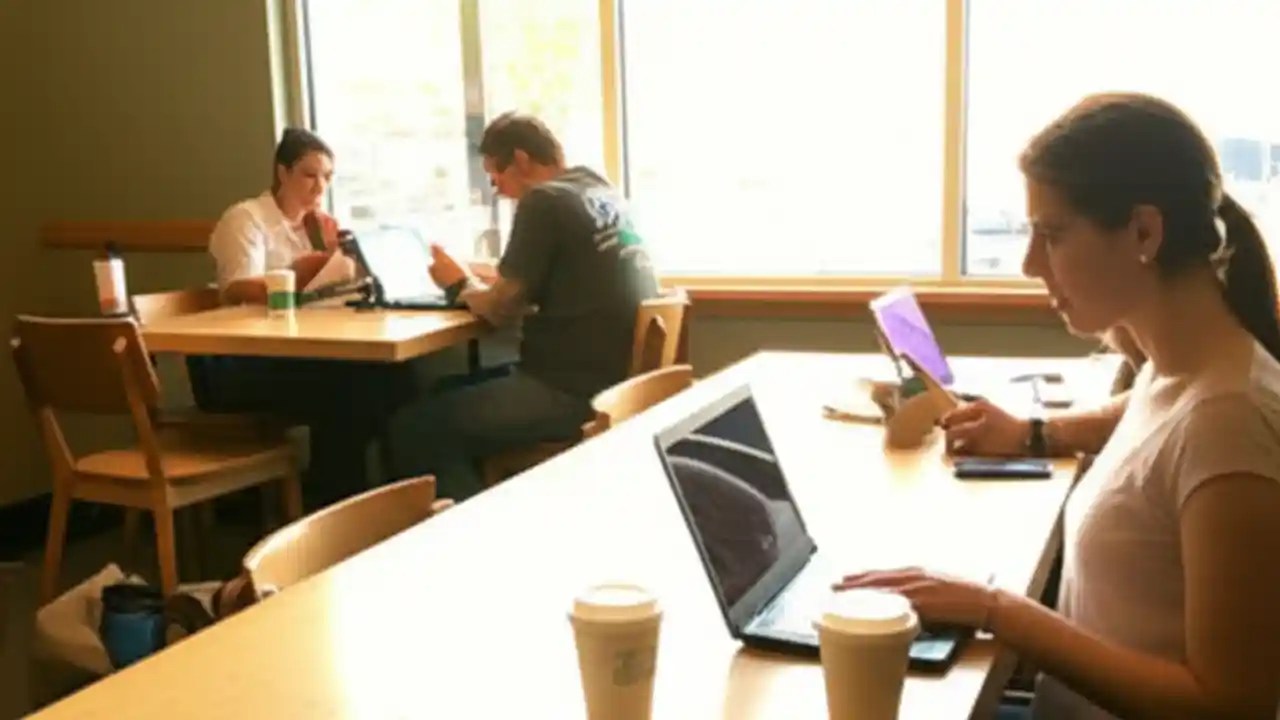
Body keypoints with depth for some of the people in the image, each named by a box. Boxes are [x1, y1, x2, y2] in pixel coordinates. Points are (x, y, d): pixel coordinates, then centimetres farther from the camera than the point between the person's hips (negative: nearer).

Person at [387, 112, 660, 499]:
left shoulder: (544, 201, -12)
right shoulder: (599, 190, 13)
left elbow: (500, 309, -10)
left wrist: (461, 285, 10)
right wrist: (478, 283, 17)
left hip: (574, 389, -10)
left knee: (412, 428, -5)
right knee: (450, 394, 23)